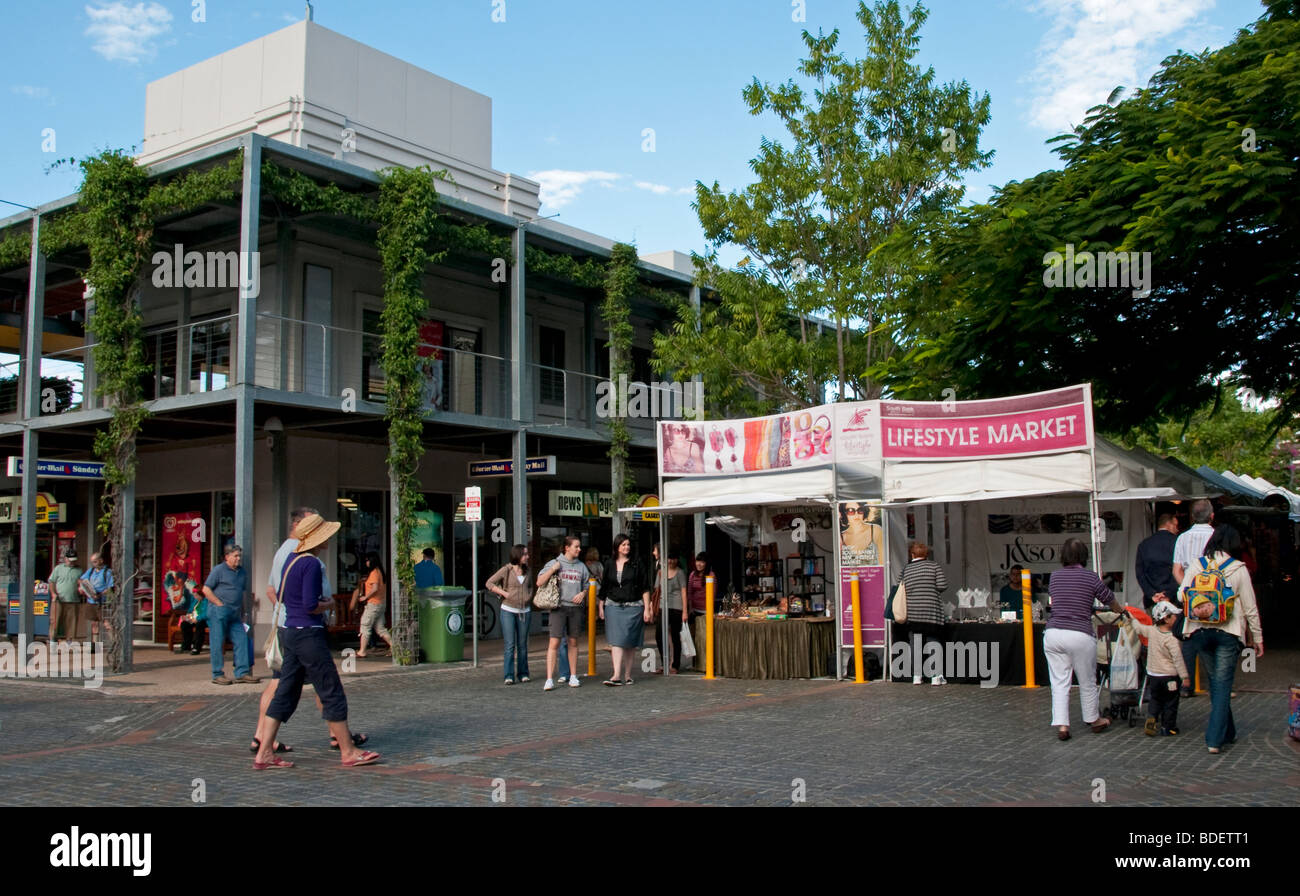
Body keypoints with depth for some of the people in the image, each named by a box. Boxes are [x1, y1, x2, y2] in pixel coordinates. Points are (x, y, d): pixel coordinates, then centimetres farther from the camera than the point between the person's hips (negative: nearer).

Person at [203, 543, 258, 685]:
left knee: (242, 640, 0)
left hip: (235, 614, 7)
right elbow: (206, 589, -7)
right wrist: (220, 604, -12)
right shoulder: (218, 570, -4)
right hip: (218, 612, -7)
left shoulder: (242, 572, 17)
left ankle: (242, 673, 2)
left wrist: (242, 613, 20)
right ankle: (218, 675, 5)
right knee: (218, 643, -2)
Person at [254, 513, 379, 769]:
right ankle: (348, 752, 7)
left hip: (289, 632, 9)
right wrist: (329, 604, -3)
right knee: (332, 693, 0)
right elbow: (310, 606, -23)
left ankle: (264, 753, 10)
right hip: (308, 634, -9)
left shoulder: (292, 560, 12)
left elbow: (281, 595, 24)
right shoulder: (310, 564, -16)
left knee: (286, 692, 10)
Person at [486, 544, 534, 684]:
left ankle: (523, 674, 13)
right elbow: (489, 583, -3)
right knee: (510, 644, -7)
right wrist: (504, 593, -11)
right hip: (508, 611, -4)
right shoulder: (506, 570, -5)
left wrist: (529, 597, 9)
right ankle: (509, 676, -3)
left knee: (522, 644, 6)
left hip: (524, 611, 4)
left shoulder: (527, 571, 9)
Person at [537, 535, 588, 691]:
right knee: (554, 642, -10)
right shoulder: (554, 563, 1)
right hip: (559, 607, -4)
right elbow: (539, 582, -5)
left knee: (573, 642, 10)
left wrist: (582, 594, 0)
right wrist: (553, 569, -13)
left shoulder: (581, 567, 13)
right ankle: (549, 679, -10)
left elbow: (586, 586, 22)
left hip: (576, 608, 4)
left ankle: (573, 676, 19)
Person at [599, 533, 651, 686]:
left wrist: (647, 609, -4)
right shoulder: (610, 565, 8)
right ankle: (617, 675, -14)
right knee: (616, 640, -9)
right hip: (613, 606, 1)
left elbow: (645, 588, 1)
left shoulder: (636, 564, 1)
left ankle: (627, 675, 12)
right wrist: (601, 607, 14)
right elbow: (604, 589, 16)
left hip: (633, 607, -1)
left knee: (630, 644, 3)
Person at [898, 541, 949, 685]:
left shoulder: (906, 569, 6)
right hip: (931, 610, -2)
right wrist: (932, 590, 12)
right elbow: (943, 586, -7)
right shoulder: (934, 566, -1)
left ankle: (916, 676, 11)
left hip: (912, 612, 3)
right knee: (934, 641, 3)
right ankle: (936, 676, -1)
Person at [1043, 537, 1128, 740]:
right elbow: (1110, 600, 15)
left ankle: (1061, 724, 1)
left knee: (1059, 682, 6)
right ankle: (1094, 720, 31)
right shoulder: (1091, 577, 0)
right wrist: (1122, 611, 37)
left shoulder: (1055, 576, 8)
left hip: (1053, 633, 3)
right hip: (1080, 635, -3)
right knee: (1087, 682, 15)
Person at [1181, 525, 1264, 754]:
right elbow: (1250, 607, 1)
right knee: (1223, 685, 1)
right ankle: (1215, 738, -3)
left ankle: (1227, 732, 29)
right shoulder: (1239, 569, -4)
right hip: (1228, 632, -2)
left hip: (1199, 632, 3)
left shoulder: (1196, 566, 1)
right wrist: (1257, 637, 10)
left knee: (1215, 682, 18)